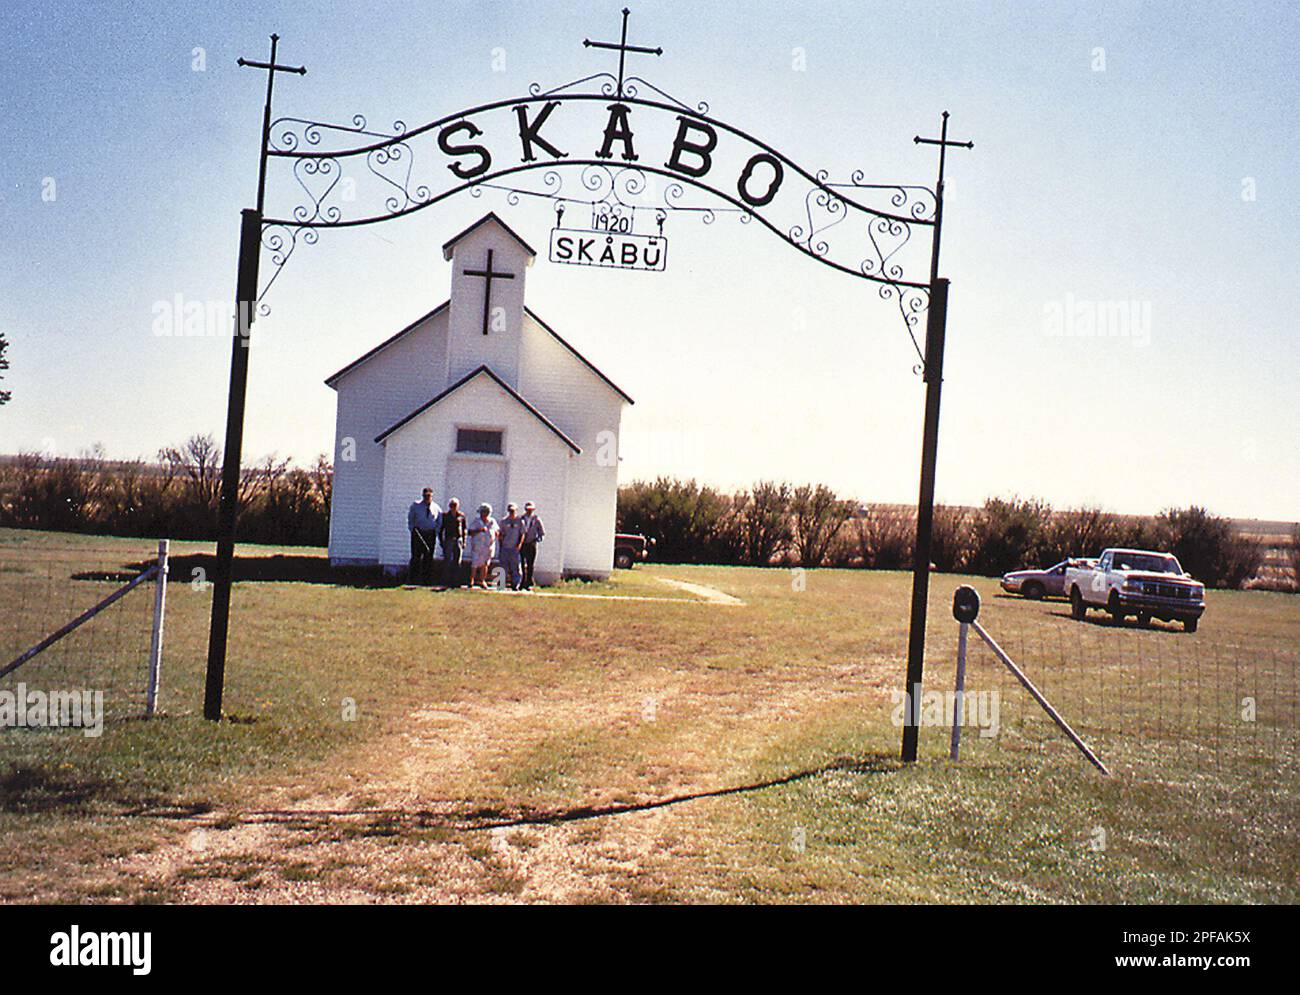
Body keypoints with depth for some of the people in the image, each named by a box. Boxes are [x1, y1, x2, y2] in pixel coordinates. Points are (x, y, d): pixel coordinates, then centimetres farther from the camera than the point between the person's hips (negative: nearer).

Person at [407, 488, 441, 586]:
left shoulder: (436, 509, 8)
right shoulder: (416, 506, 5)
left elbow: (440, 523, 16)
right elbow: (410, 519, 11)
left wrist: (435, 533, 4)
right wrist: (412, 529, -3)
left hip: (430, 535, 1)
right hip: (417, 534, -1)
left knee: (428, 558, 3)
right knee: (416, 557, -5)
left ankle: (427, 580, 7)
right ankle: (414, 580, -2)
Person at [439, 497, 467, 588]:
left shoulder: (461, 516, 7)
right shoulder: (445, 515, 4)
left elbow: (464, 529, 12)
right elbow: (441, 529, 6)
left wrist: (464, 542, 6)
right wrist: (441, 541, 1)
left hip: (458, 539, 2)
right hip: (448, 539, -1)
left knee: (457, 562, 1)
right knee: (447, 561, -5)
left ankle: (456, 582, 6)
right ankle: (446, 581, 0)